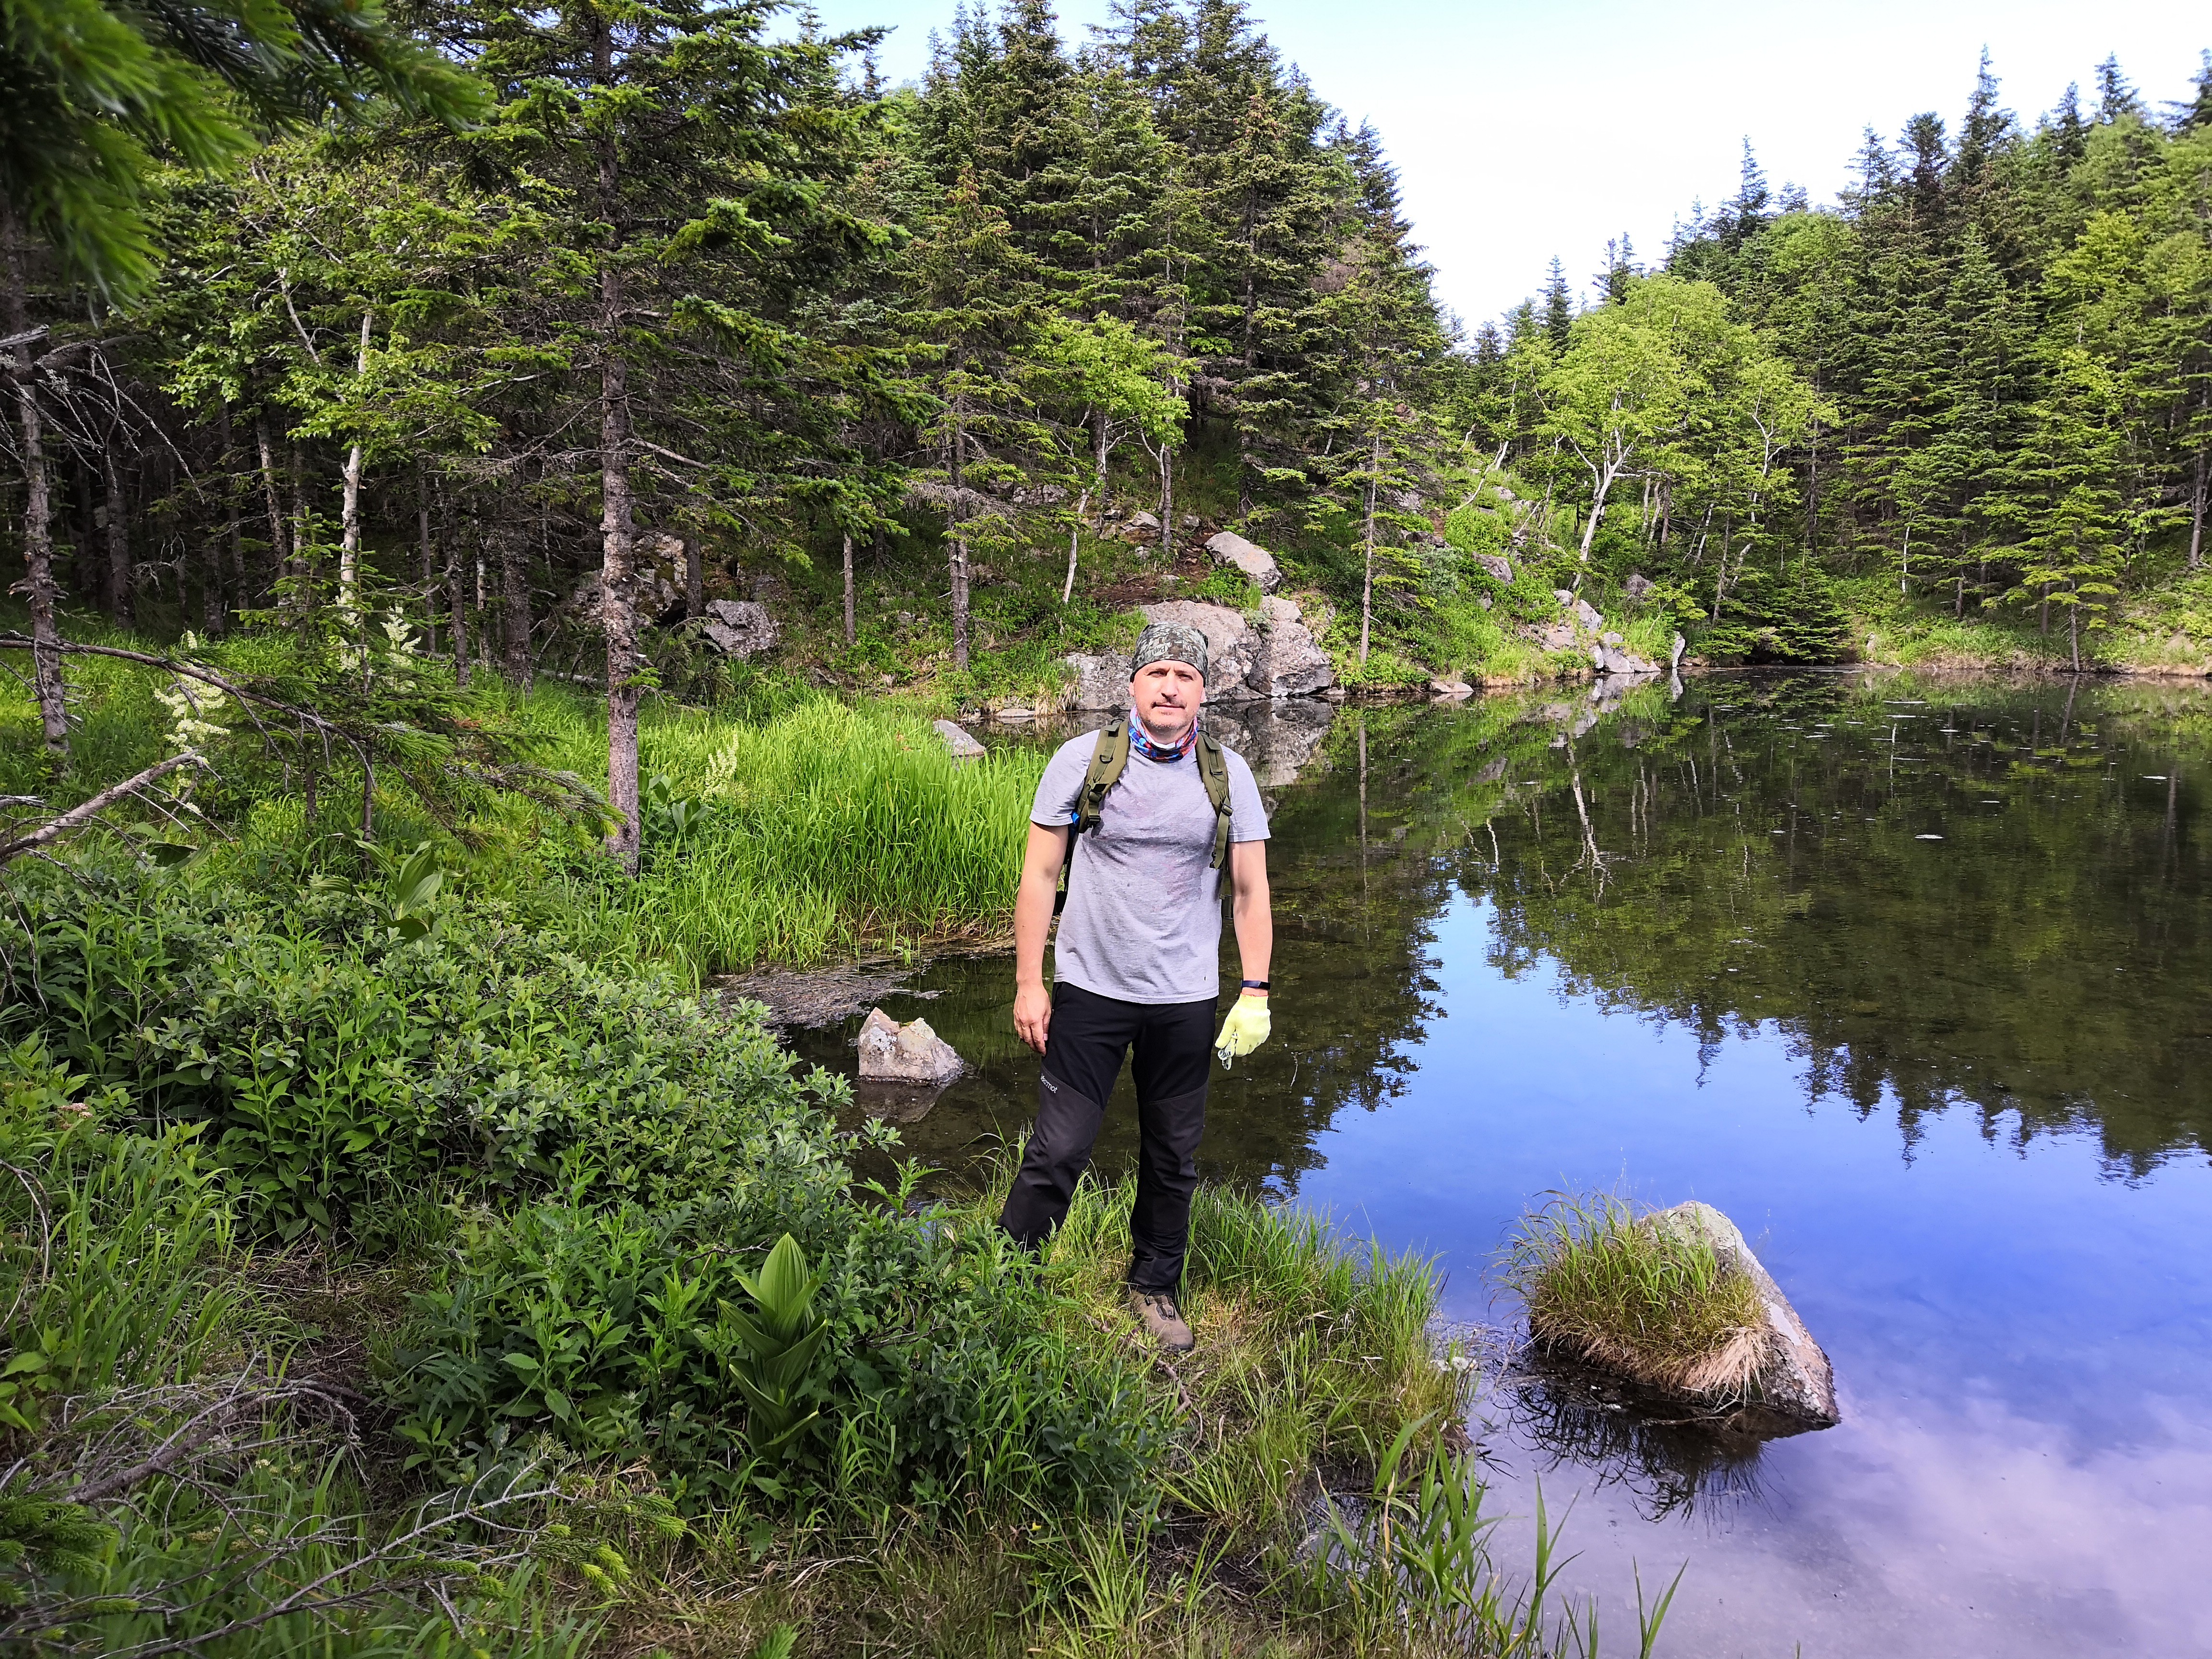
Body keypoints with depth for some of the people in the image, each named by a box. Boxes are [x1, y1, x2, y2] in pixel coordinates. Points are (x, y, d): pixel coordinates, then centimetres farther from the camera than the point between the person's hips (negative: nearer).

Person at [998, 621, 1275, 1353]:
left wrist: (1255, 993, 0)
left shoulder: (1228, 775, 1)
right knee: (1059, 1149, -4)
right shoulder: (1082, 761, -5)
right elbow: (1039, 875, -2)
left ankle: (1155, 1289, 33)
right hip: (1090, 990, -2)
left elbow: (1250, 889, 5)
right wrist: (1029, 984, -5)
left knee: (1173, 1157, 13)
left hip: (1186, 998, 3)